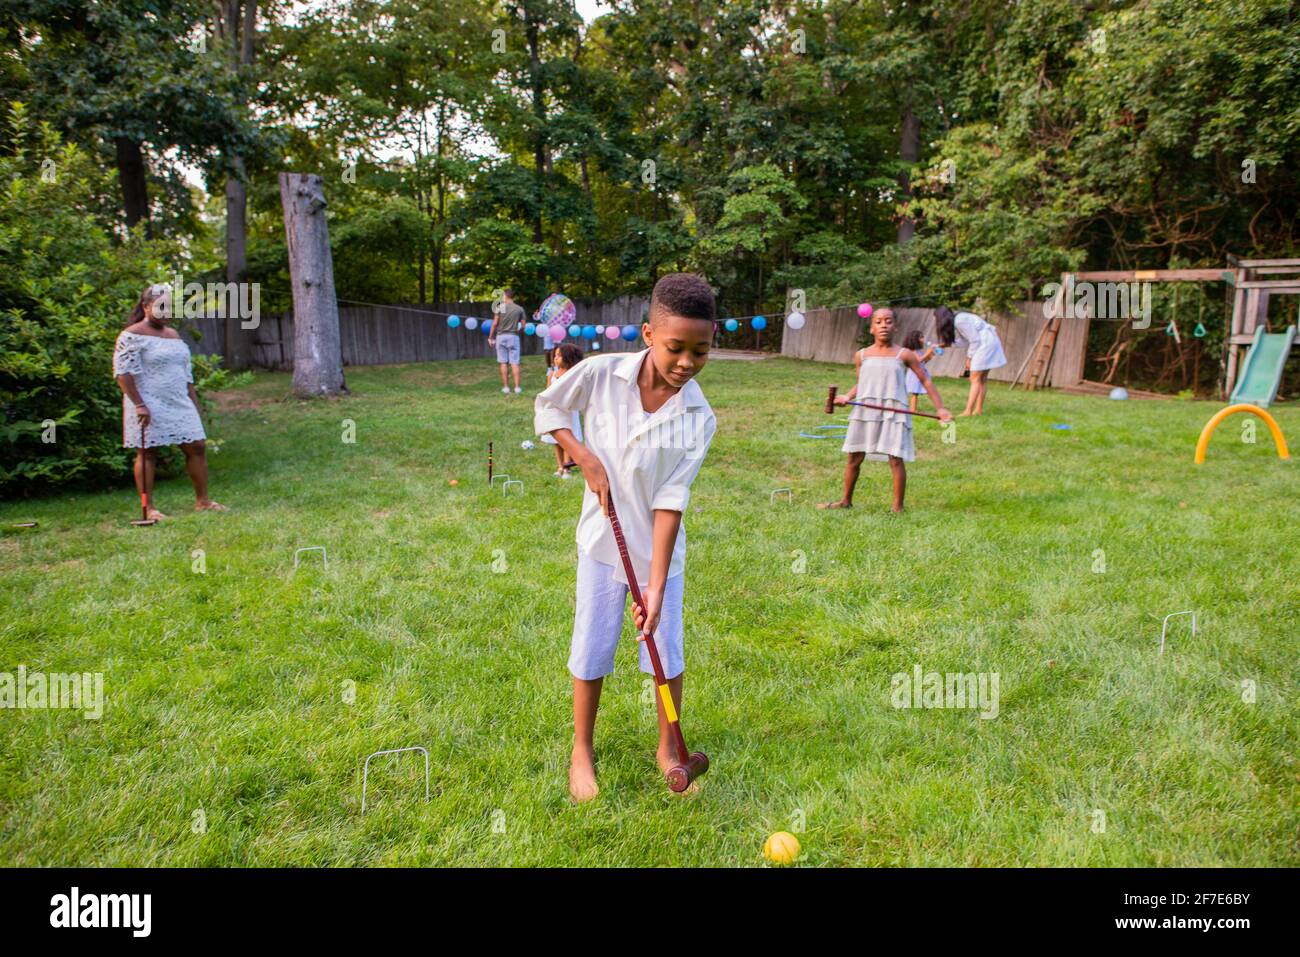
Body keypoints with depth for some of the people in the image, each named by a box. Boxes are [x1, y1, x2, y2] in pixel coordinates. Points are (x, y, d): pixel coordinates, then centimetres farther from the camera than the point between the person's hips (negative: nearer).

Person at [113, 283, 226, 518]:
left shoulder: (174, 335, 17)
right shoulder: (133, 336, -6)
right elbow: (123, 372, -13)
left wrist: (194, 402, 16)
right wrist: (139, 404, -19)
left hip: (179, 403, 7)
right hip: (149, 406, -7)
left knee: (197, 446, 3)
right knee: (148, 453, -1)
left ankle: (202, 500, 12)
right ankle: (148, 507, 5)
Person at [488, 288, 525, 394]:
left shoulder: (500, 307, -2)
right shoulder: (519, 309, 2)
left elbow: (495, 323, -4)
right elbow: (523, 325, 3)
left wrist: (490, 337, 4)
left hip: (501, 336, 0)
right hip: (513, 336, 0)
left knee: (503, 362, 4)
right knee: (515, 363, 1)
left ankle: (505, 387, 5)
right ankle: (517, 387, -3)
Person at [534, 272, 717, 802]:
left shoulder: (698, 418, -16)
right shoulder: (600, 374, -16)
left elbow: (670, 501, -18)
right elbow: (547, 406, 2)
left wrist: (656, 586, -22)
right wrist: (584, 457, -14)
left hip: (658, 549, 1)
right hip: (602, 541, 0)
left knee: (667, 651, 9)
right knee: (591, 651, 10)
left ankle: (668, 749, 33)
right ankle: (582, 750, 32)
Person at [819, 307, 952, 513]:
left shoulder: (904, 355, 1)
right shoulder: (861, 355, 8)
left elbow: (926, 381, 7)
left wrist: (940, 408, 1)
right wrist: (847, 397, 1)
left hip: (894, 414, -3)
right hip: (864, 412, 3)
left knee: (896, 459, -5)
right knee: (854, 458, 8)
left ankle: (898, 507, 6)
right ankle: (846, 501, 23)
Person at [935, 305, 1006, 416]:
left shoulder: (959, 321, -18)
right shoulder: (957, 320, 10)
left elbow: (974, 340, -17)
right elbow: (961, 340, 10)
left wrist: (969, 358, -8)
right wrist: (942, 345, 7)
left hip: (986, 343, -10)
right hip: (986, 343, 10)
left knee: (975, 379, -11)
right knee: (982, 378, 9)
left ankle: (968, 411, -13)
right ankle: (978, 409, 11)